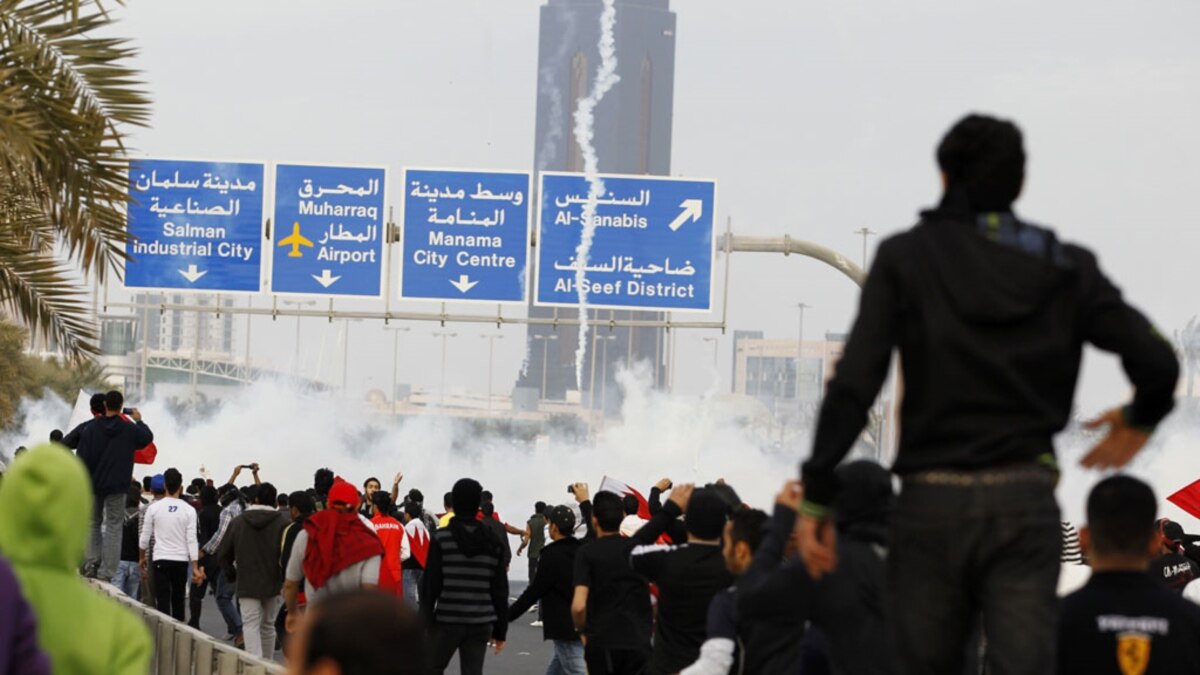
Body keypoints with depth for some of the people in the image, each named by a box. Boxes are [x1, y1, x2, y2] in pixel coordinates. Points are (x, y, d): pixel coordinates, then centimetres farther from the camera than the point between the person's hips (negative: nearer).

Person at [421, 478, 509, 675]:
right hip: (480, 623, 3)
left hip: (447, 621, -3)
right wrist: (500, 630, 13)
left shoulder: (442, 538, -5)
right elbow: (500, 589, 8)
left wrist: (424, 624, -2)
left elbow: (430, 585, -6)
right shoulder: (492, 542, 7)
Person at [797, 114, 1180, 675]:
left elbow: (853, 385, -7)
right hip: (1025, 501, 1)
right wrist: (1140, 419, 22)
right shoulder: (1065, 266, 7)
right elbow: (1156, 361, -1)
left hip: (931, 502, -1)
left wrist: (816, 499, -4)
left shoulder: (905, 257, 2)